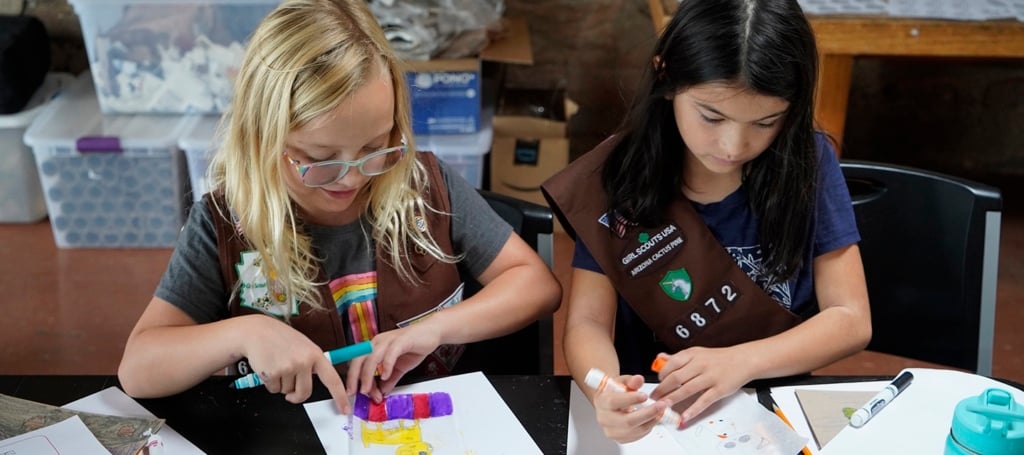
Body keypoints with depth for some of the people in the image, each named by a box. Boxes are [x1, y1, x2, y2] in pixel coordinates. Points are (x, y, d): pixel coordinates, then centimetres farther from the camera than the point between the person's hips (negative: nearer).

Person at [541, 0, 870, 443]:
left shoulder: (809, 162, -7)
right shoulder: (620, 174, -9)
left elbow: (850, 319, -6)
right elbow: (588, 322, -9)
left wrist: (740, 362, -22)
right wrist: (605, 391, -30)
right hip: (653, 413, 0)